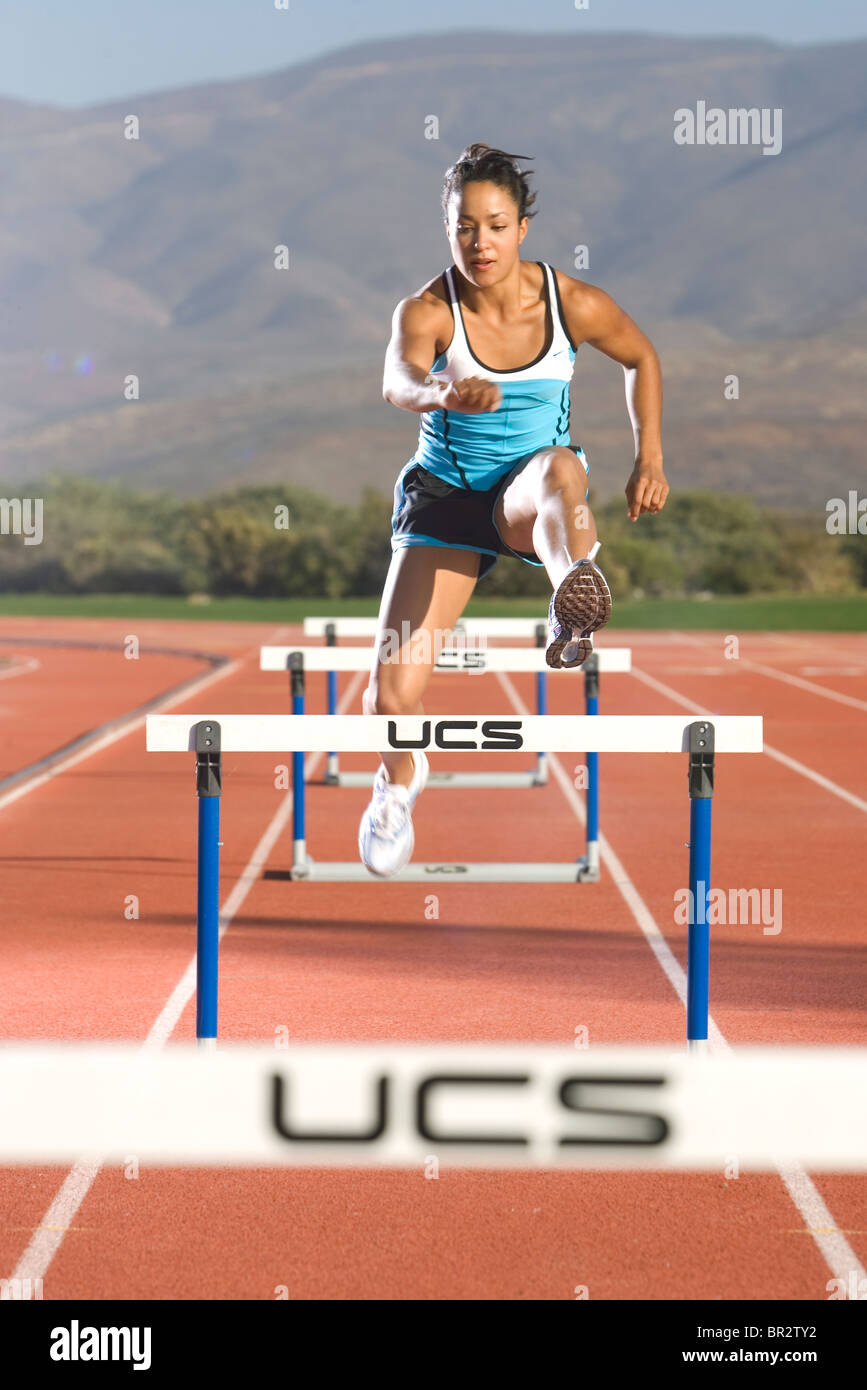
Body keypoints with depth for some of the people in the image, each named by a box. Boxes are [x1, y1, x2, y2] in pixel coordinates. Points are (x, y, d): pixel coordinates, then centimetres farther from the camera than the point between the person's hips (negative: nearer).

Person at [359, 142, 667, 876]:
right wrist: (442, 391, -61)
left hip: (529, 493, 0)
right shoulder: (427, 310, -17)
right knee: (393, 693, -7)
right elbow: (397, 381, -39)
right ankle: (400, 778, 26)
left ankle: (577, 596, -63)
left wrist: (650, 457, 2)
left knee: (560, 468, -40)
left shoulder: (573, 304, -12)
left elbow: (642, 357, 9)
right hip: (446, 498, 0)